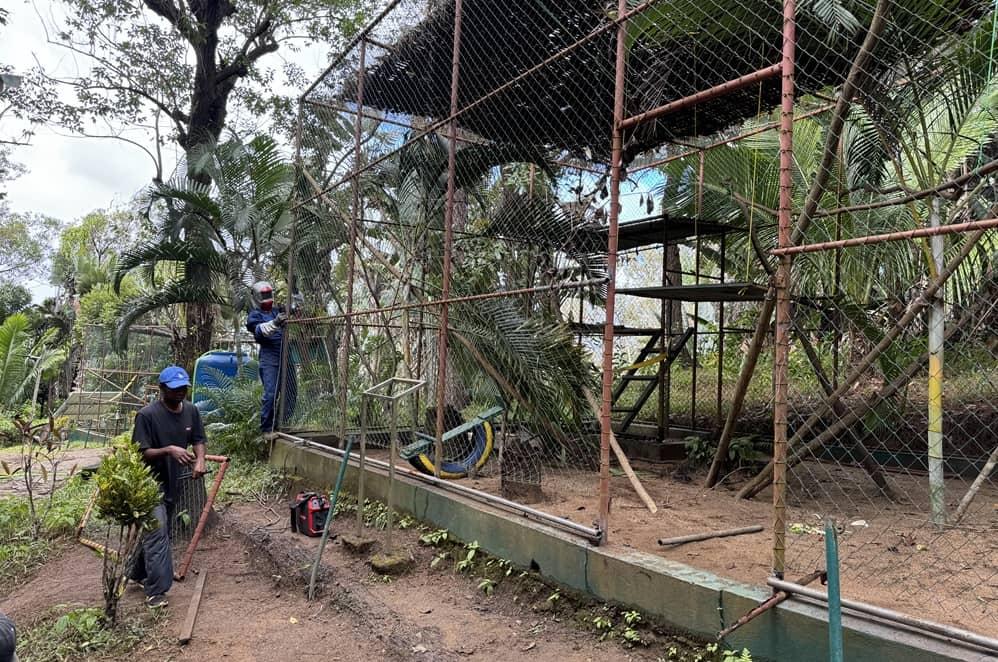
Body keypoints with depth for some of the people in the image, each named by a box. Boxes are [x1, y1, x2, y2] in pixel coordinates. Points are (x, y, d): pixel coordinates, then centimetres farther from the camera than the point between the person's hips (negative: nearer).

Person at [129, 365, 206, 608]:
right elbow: (141, 453, -19)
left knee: (158, 532, 19)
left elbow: (198, 439, 7)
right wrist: (169, 450, -35)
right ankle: (156, 591, -7)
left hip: (173, 482, 7)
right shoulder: (147, 415, -20)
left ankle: (138, 574, 39)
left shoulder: (191, 410, -1)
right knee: (157, 533, -12)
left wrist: (200, 461, -13)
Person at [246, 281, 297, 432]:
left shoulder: (277, 311, 21)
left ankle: (282, 423, 20)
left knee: (292, 391, 7)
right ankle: (266, 428, -3)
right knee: (270, 394, -12)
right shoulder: (254, 315, 4)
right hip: (269, 358, -6)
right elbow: (260, 330, -15)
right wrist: (275, 322, -34)